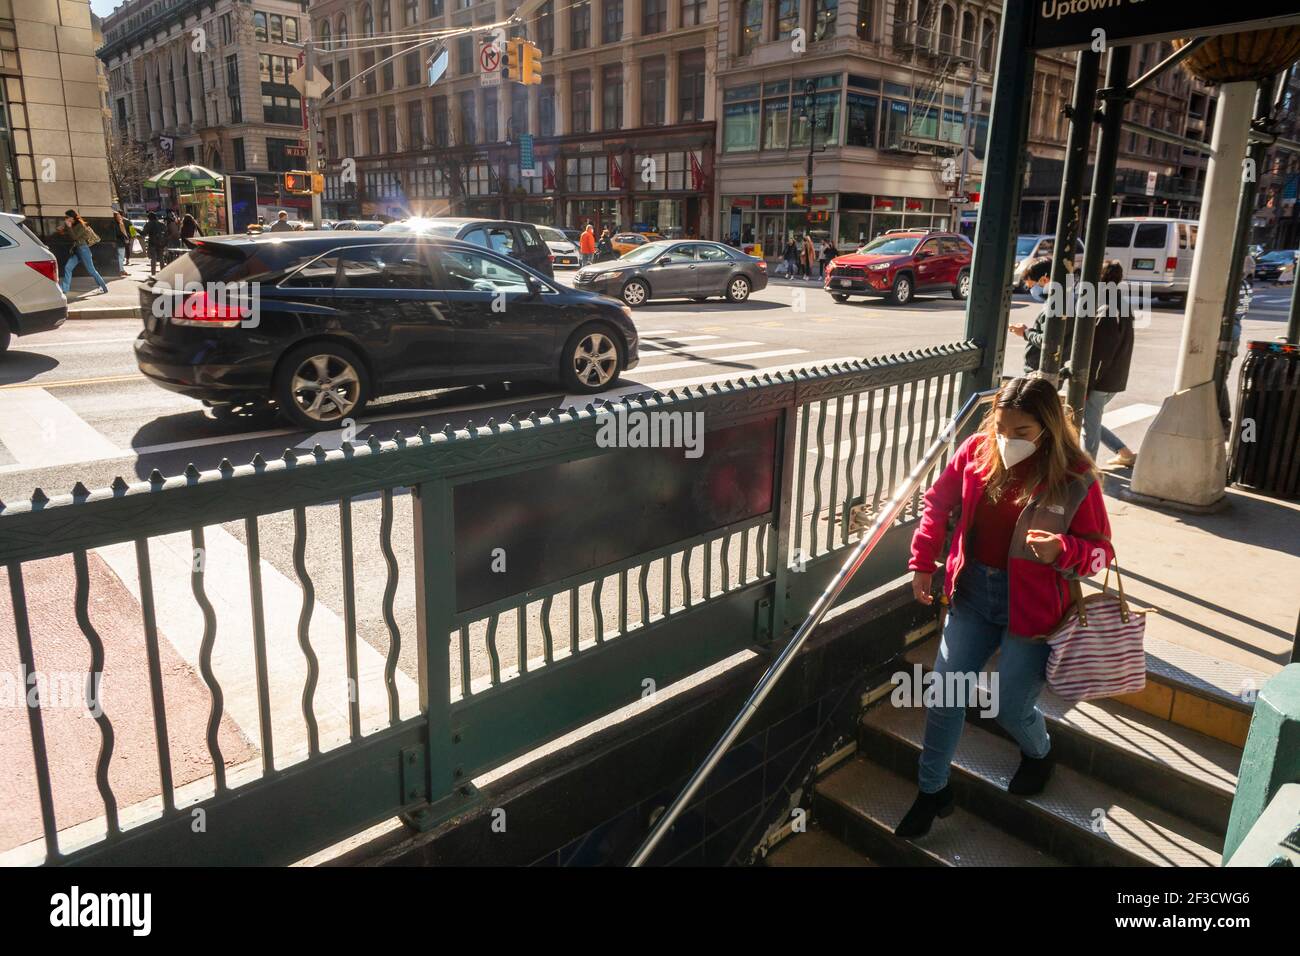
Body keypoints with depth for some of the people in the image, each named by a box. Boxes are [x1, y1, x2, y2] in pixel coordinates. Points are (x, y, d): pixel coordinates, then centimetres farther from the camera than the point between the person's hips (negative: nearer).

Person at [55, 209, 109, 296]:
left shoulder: (80, 225, -10)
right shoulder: (72, 226, 13)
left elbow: (75, 237, -20)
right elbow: (69, 238, 19)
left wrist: (69, 227, -17)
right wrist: (62, 232, 5)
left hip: (83, 249, -8)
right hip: (75, 251, 8)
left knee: (91, 270, -3)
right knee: (67, 267, -4)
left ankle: (104, 287, 8)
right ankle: (64, 289, -6)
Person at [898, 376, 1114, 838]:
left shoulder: (1074, 478, -17)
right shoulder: (977, 451, -7)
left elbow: (1101, 551, -10)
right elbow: (938, 502, 7)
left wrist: (1061, 551, -32)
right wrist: (922, 563, 3)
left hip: (1032, 607, -4)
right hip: (973, 593, 4)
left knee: (1011, 708, 7)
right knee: (944, 693, 7)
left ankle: (1038, 754, 45)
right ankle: (933, 790, 27)